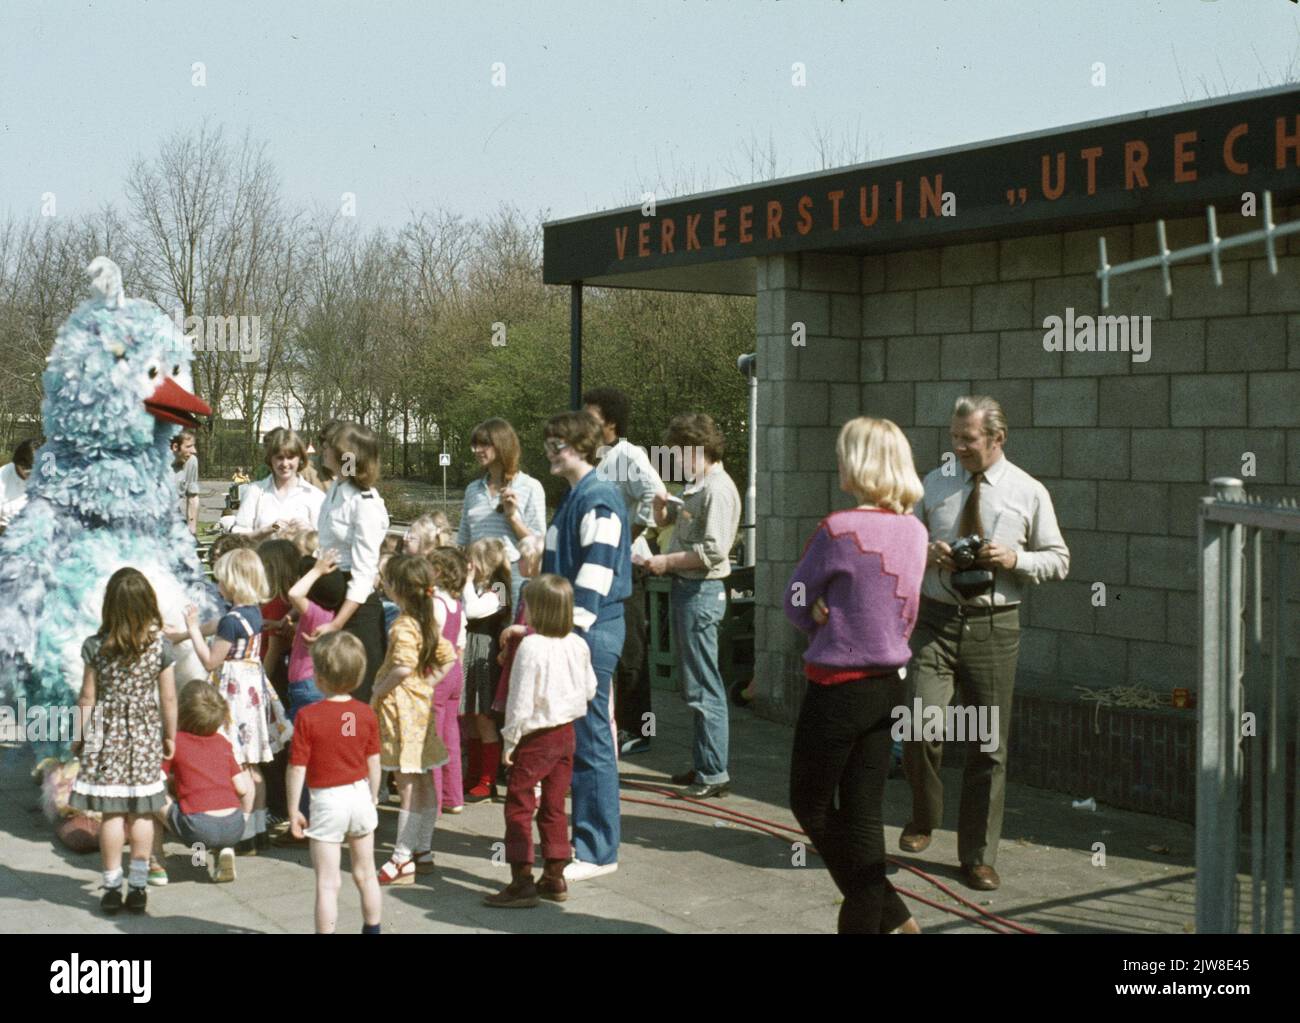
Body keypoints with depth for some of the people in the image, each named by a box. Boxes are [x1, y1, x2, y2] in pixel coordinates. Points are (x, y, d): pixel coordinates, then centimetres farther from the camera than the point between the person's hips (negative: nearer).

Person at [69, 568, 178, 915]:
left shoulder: (97, 646, -9)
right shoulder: (161, 645, -7)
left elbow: (88, 698, -4)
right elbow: (168, 698, -2)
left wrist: (81, 736, 9)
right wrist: (170, 736, 11)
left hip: (107, 734, -1)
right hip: (145, 734, 1)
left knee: (112, 812, 4)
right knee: (142, 813, 9)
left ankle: (112, 887, 8)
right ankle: (138, 886, 14)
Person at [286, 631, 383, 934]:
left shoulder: (308, 716, -16)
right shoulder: (366, 714, -3)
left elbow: (297, 767, -14)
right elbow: (374, 763, 4)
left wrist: (293, 810, -5)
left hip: (326, 801, -4)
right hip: (360, 796, 5)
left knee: (327, 884, 1)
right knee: (365, 875, 19)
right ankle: (373, 930, 31)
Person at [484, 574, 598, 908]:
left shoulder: (531, 647, -20)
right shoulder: (577, 645, 1)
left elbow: (521, 700, -19)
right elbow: (589, 690, 11)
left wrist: (510, 740, -10)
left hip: (536, 736, -7)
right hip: (566, 732, 7)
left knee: (518, 807, 0)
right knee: (554, 806, 15)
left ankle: (522, 881, -1)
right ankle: (555, 877, 20)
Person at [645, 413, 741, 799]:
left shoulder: (718, 489, -16)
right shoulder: (696, 486, 15)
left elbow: (713, 551, -24)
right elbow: (665, 520, 29)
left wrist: (666, 561, -16)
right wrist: (662, 504, 7)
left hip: (701, 591, -10)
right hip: (685, 589, 10)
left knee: (703, 688, -7)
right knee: (694, 684, 16)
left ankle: (714, 774, -4)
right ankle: (703, 764, 24)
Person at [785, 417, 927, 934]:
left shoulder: (838, 530, -18)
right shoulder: (913, 530, 2)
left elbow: (797, 606, -7)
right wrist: (838, 616, 5)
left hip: (839, 686, -6)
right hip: (890, 682, 7)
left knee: (811, 804, 11)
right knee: (863, 812, 12)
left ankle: (888, 913, 11)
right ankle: (864, 920, 14)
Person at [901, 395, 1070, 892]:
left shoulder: (1029, 493, 1)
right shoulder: (934, 485, 8)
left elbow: (1058, 560, 6)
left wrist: (1015, 559, -13)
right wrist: (926, 553, -7)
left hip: (994, 627, -1)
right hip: (936, 621, 1)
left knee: (989, 746, 5)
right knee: (922, 726, -16)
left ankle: (979, 856, 19)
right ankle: (923, 817, 13)